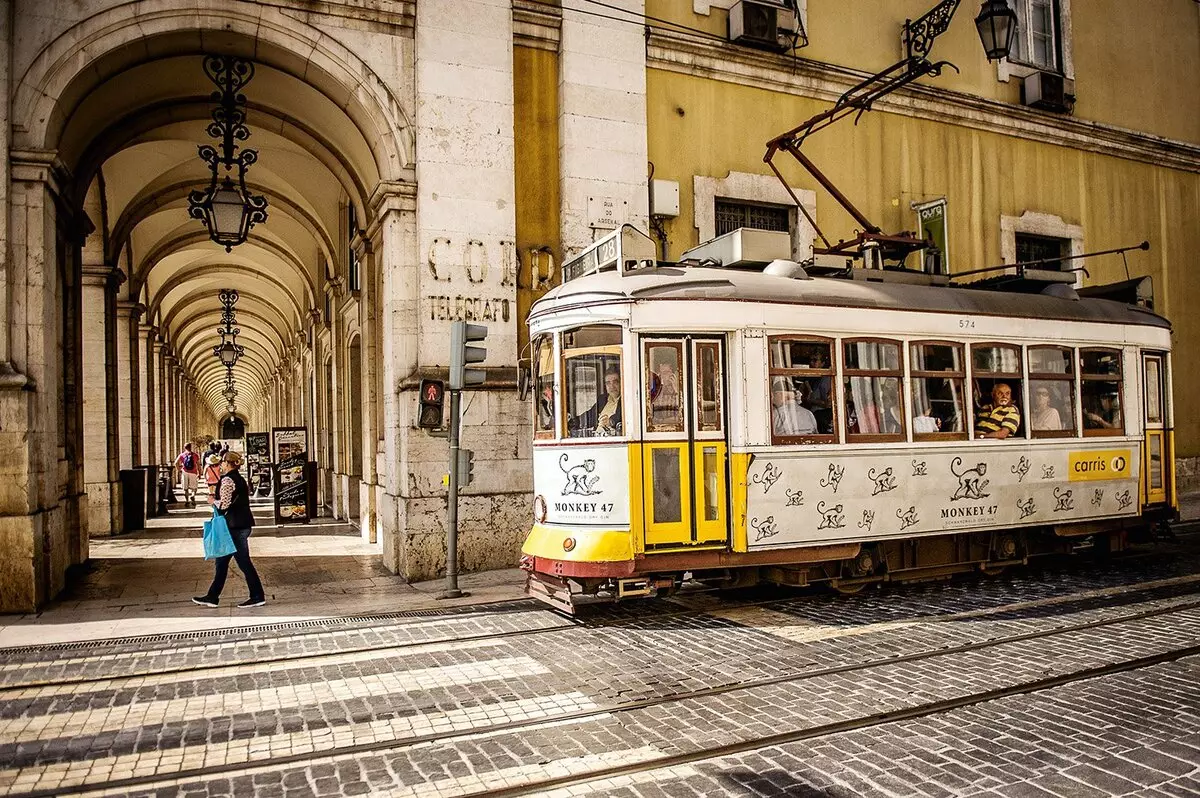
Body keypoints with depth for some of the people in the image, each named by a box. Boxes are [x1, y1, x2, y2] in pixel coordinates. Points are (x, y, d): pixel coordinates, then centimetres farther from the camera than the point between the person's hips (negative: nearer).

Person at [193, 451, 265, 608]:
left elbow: (224, 504, -20)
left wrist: (213, 501, 0)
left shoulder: (227, 479, -14)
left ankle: (258, 596, 2)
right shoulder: (240, 479, 14)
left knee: (243, 561, -3)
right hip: (243, 524, 10)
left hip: (235, 526, -10)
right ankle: (212, 596, 21)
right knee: (222, 561, 15)